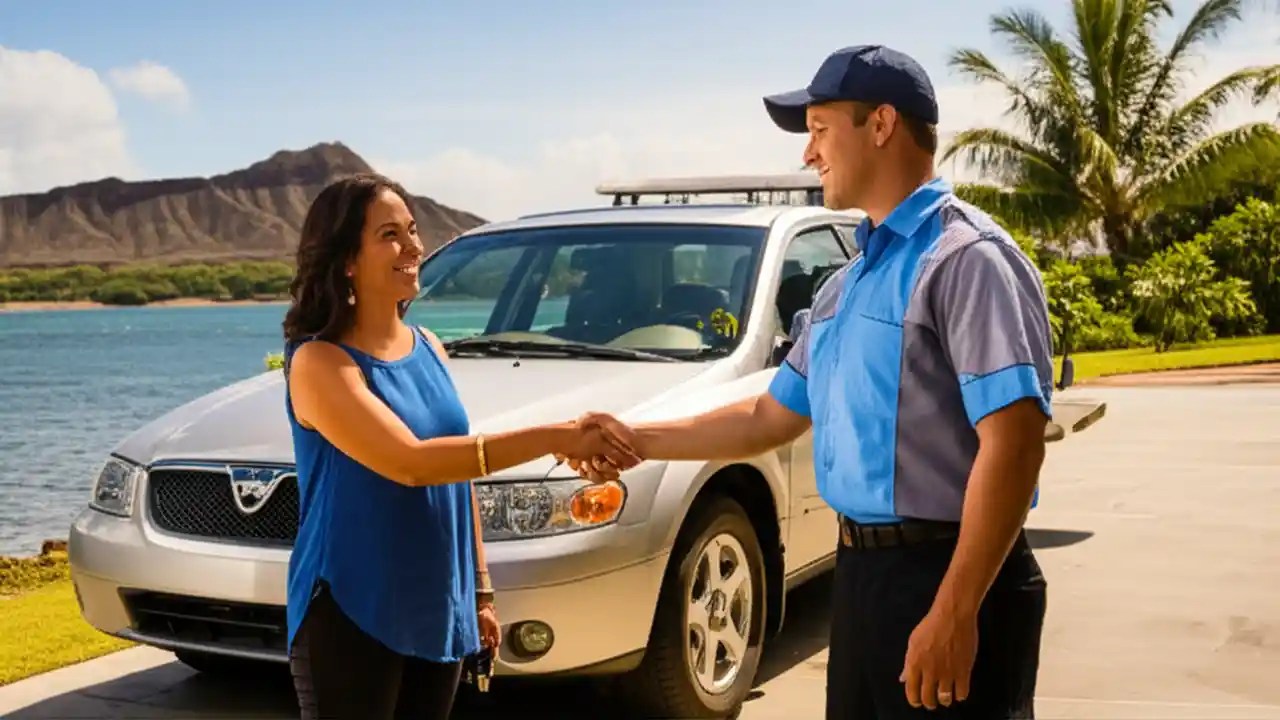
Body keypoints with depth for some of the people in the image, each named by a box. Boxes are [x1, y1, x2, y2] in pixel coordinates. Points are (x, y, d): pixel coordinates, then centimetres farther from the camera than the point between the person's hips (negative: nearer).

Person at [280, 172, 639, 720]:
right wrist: (556, 438, -32)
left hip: (436, 613, 7)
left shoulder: (429, 349, 8)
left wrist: (480, 591, 15)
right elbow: (410, 463, -28)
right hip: (350, 616, -7)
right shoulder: (319, 362, -15)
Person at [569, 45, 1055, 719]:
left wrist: (956, 611, -27)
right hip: (861, 570, 9)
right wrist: (638, 440, 16)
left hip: (946, 577, -9)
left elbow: (1013, 441, -22)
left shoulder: (966, 257, -14)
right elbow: (770, 418, 21)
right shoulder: (846, 284, 14)